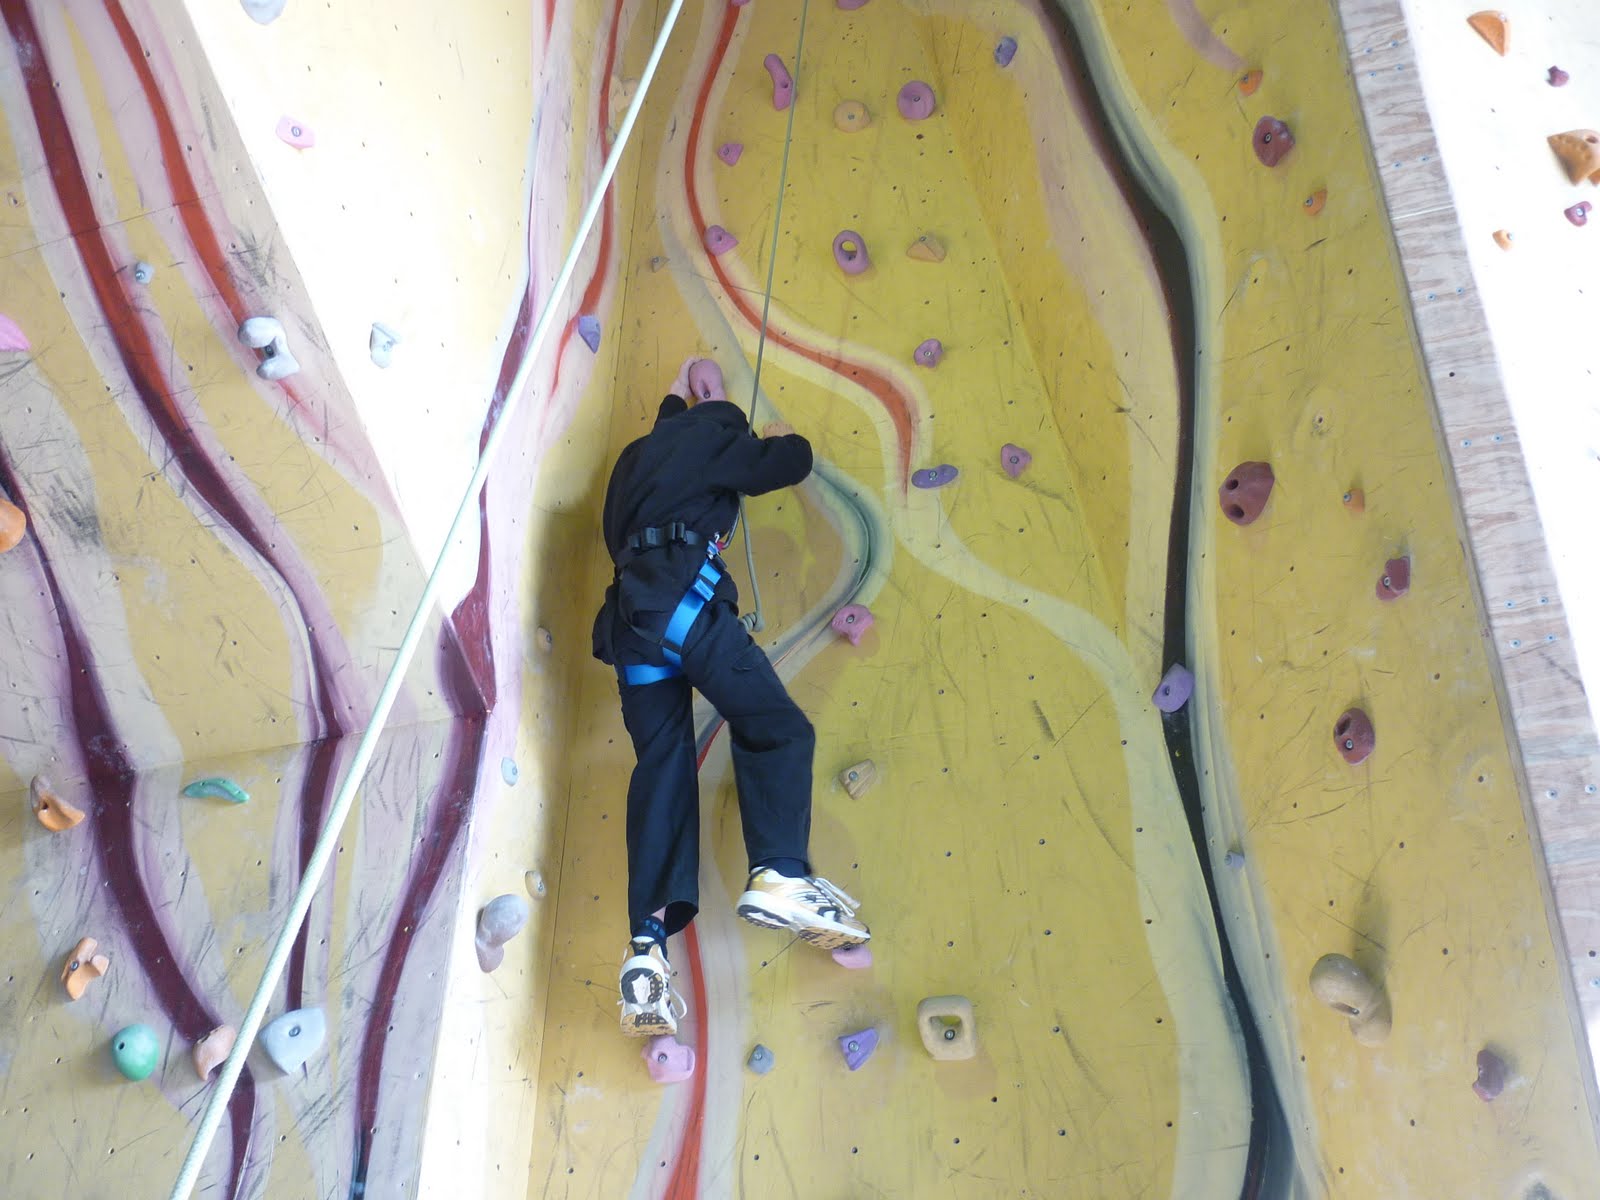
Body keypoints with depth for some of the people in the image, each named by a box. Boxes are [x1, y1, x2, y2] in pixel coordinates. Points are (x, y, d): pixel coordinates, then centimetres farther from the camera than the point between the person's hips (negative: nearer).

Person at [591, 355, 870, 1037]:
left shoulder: (640, 453, 32)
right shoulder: (710, 435, 10)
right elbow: (792, 463, 6)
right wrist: (784, 439, 32)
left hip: (628, 614, 7)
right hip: (685, 597, -7)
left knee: (662, 766, 0)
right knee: (779, 729, -5)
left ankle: (649, 941, -13)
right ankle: (780, 874, -26)